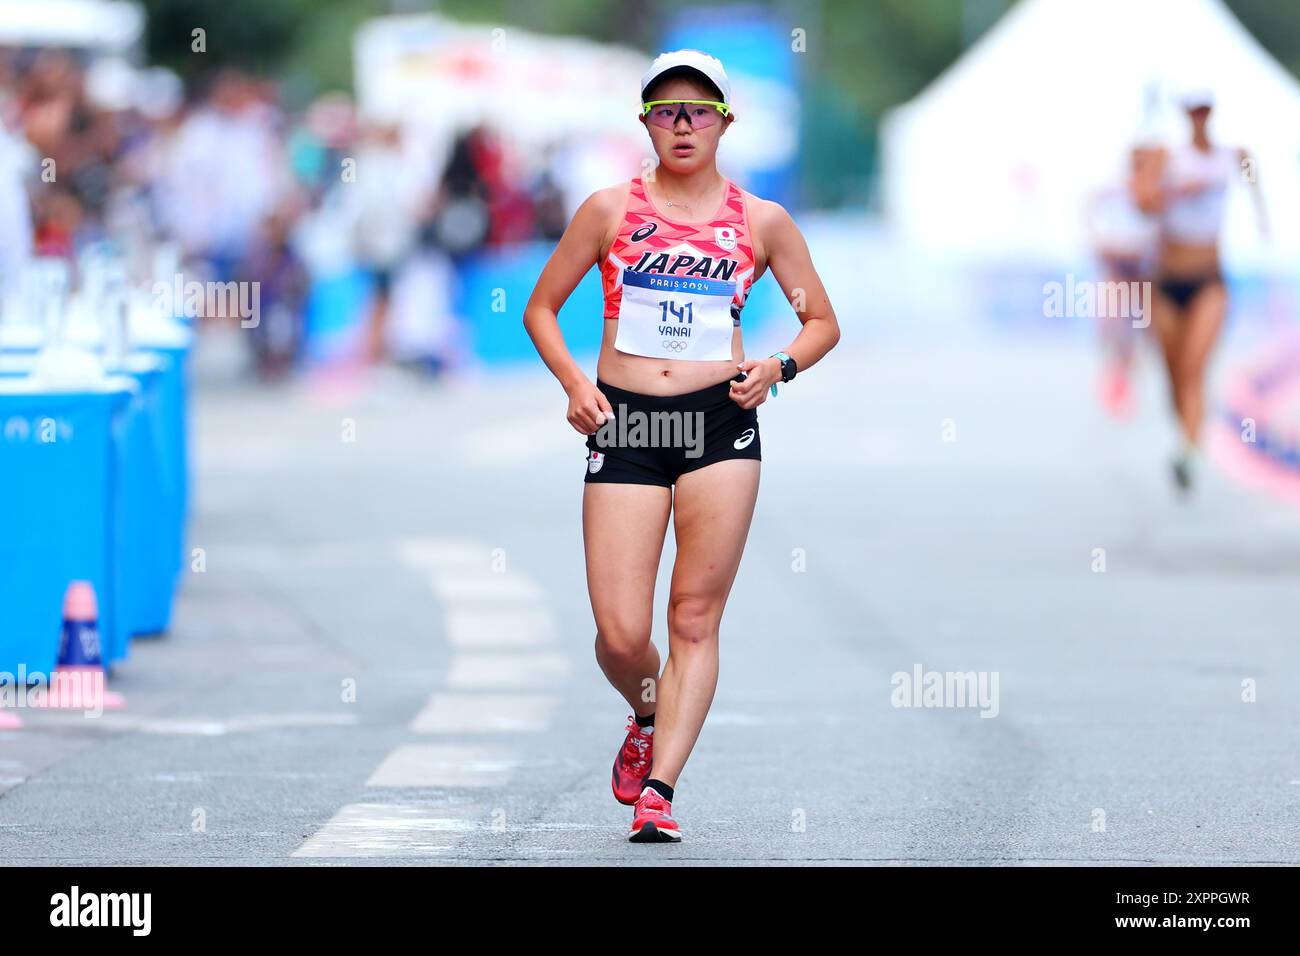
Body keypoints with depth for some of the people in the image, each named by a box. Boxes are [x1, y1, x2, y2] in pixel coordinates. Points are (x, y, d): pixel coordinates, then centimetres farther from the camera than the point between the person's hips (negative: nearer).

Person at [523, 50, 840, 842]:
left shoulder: (763, 222, 8)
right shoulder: (611, 209, 7)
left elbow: (823, 322, 17)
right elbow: (541, 308, 14)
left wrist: (779, 367, -3)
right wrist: (574, 383, -2)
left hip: (720, 420, 0)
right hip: (624, 422, 0)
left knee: (696, 618, -5)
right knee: (620, 636, -6)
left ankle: (658, 787, -2)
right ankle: (648, 720, 27)